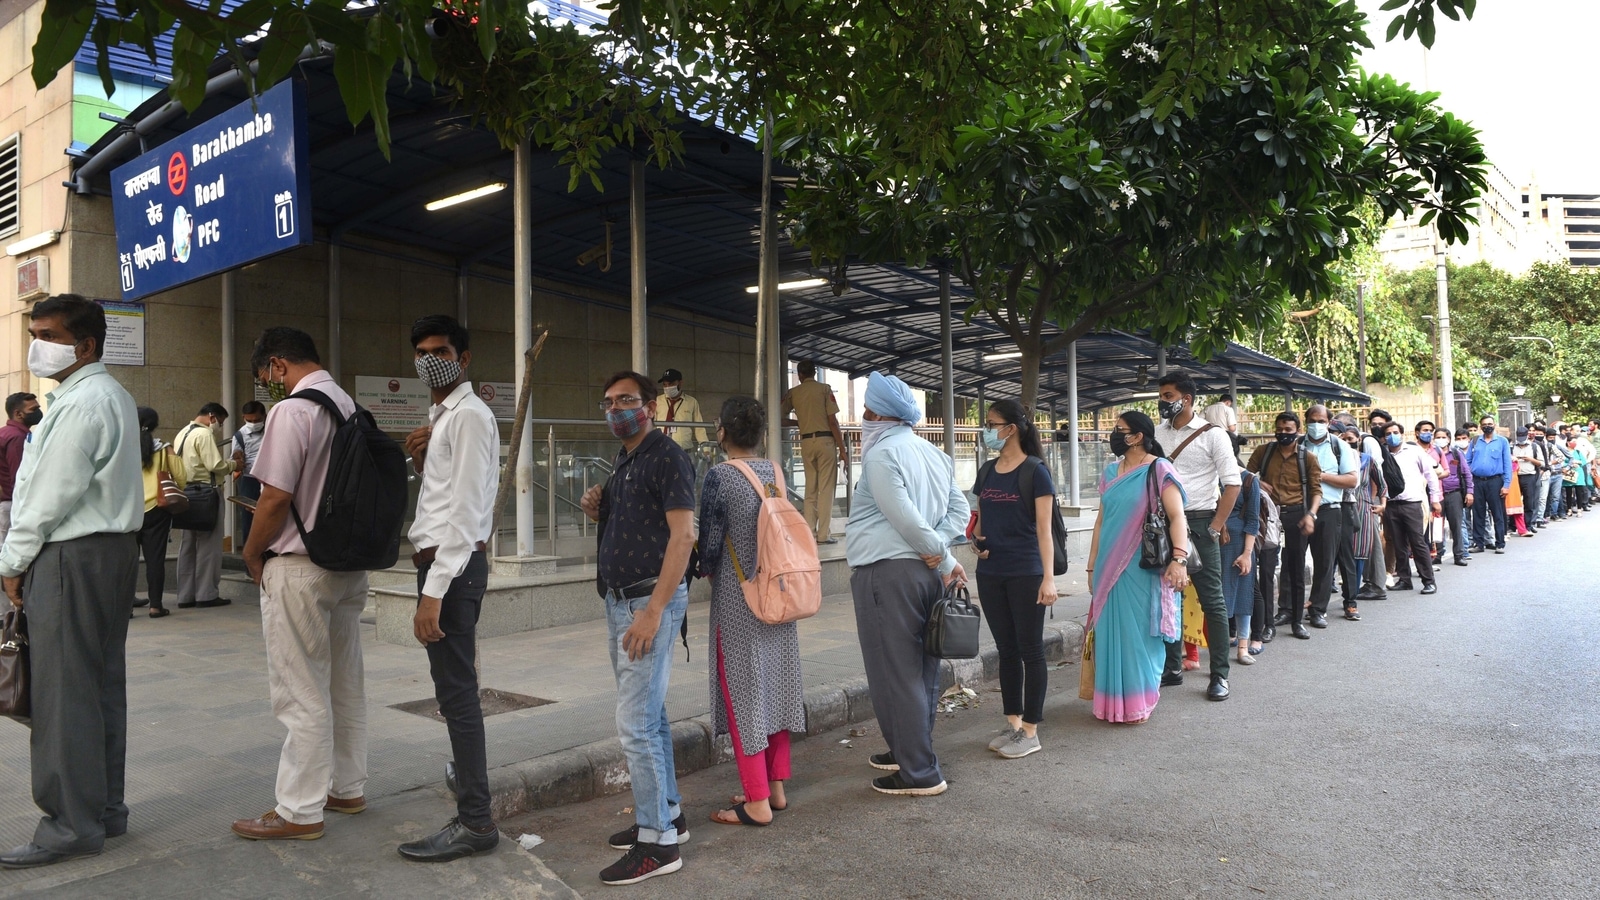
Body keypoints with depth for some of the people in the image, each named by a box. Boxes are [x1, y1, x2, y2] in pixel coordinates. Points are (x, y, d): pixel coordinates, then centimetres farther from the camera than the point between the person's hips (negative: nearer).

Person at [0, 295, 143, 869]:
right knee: (103, 687, 13)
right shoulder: (112, 397, 17)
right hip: (112, 549, 10)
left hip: (72, 557, -10)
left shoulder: (83, 402, -15)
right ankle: (104, 808, 21)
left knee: (64, 695, -5)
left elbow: (52, 494, -16)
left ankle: (72, 825, 1)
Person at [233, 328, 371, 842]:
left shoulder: (291, 410, -15)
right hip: (351, 563, 8)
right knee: (345, 684, 16)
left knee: (302, 694, 0)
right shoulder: (352, 407, 9)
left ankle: (300, 811, 10)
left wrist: (253, 554, -3)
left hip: (300, 568, -8)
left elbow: (276, 497, -19)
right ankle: (347, 789, 28)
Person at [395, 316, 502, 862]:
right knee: (454, 686, 17)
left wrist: (435, 591, -23)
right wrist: (419, 459, 6)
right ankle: (467, 768, 31)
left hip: (453, 563, -10)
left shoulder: (470, 416, -12)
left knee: (457, 690, -7)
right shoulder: (439, 416, 18)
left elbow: (466, 509, -20)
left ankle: (474, 821, 0)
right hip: (437, 560, 10)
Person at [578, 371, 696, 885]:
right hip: (618, 601, 9)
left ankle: (657, 842, 0)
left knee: (635, 722, -9)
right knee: (649, 716, 15)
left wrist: (653, 610, -24)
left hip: (650, 600, -9)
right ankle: (668, 814, 26)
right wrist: (597, 510, 4)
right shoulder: (622, 464, 16)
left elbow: (682, 535, -19)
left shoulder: (666, 457, -11)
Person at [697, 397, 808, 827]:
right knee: (776, 686, 14)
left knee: (743, 694, 1)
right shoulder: (775, 471, 4)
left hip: (738, 602, -6)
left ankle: (757, 802, 6)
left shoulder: (720, 476, -14)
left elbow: (710, 542, -10)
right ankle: (776, 786, 24)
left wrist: (708, 571, 10)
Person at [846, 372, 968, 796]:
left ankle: (919, 773, 3)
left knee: (894, 671, -2)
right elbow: (959, 506, 11)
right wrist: (941, 550, -2)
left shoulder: (882, 453, -12)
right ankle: (911, 752, 27)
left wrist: (944, 558, -9)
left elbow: (905, 516, -19)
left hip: (886, 572, -9)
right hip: (928, 573, 9)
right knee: (921, 666, 14)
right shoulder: (933, 453, 14)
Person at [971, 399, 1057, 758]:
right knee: (1006, 649, 13)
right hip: (990, 574, 6)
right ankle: (1013, 725, 23)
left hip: (1025, 574, -6)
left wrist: (1048, 577, -15)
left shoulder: (1035, 472, -8)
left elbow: (1044, 529, -10)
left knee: (1030, 650, 3)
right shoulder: (987, 472, 10)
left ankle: (1030, 732, 11)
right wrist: (977, 539, -2)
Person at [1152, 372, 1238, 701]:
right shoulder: (1157, 433, 8)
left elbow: (1232, 483, -8)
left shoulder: (1212, 435, -5)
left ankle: (1219, 675, 10)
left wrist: (1216, 526, -12)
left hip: (1199, 523, -5)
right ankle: (1172, 668, 23)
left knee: (1212, 600, 1)